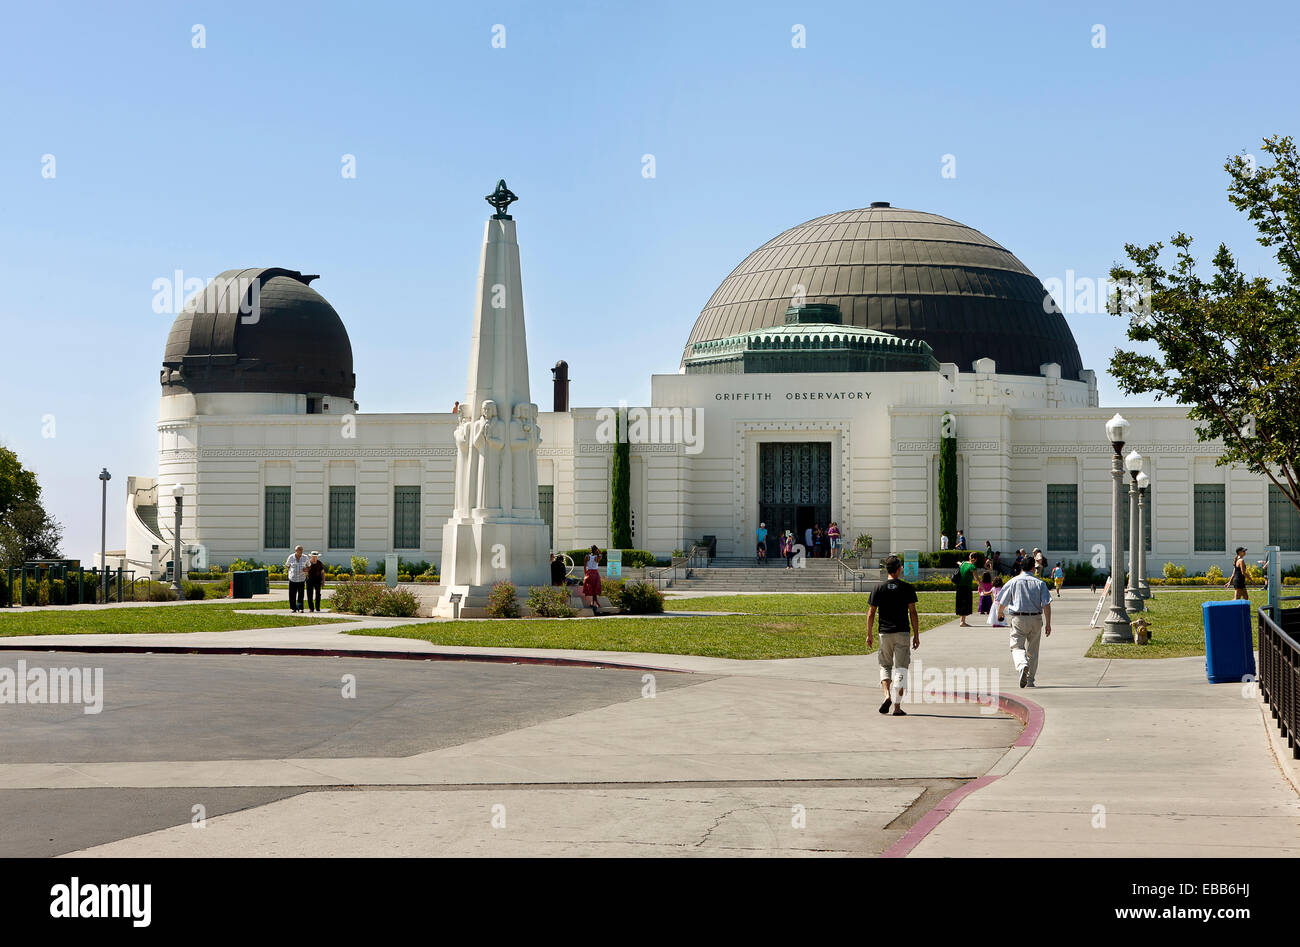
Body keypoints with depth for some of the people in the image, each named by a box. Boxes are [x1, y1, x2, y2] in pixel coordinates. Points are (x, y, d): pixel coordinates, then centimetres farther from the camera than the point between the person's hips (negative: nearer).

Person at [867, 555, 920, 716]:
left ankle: (887, 695, -7)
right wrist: (916, 635, 3)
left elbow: (871, 613, 1)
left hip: (885, 633, 1)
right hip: (902, 633, -1)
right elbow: (913, 613, -3)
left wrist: (869, 634, 10)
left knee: (885, 666, 17)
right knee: (900, 669, 3)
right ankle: (897, 706, -1)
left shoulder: (878, 588, 1)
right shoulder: (907, 588, -2)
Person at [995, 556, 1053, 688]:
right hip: (1036, 619, 2)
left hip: (1018, 619, -2)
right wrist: (1048, 623, -3)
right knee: (1033, 650, 11)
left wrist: (1000, 614, 25)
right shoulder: (1040, 583, 1)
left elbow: (1002, 602, 4)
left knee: (1017, 646, 1)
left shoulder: (1013, 582, -1)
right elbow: (1046, 605, -6)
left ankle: (1023, 665, -31)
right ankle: (1030, 681, 13)